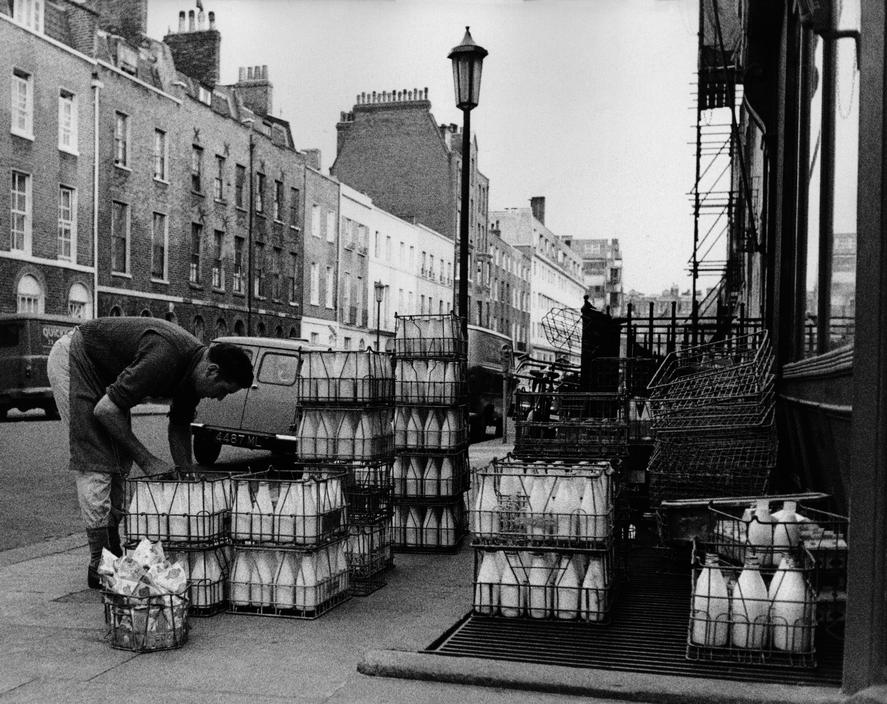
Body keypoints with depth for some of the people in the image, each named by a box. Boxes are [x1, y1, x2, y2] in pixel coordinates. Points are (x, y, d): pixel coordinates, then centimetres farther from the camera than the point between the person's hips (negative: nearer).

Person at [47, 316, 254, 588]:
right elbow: (105, 410, -30)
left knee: (120, 463, 8)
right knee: (95, 464, -11)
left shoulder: (192, 367, -7)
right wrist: (147, 461, -23)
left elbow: (179, 427, 8)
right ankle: (99, 565, -5)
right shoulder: (164, 359, -35)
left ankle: (114, 552, 16)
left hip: (104, 372, 9)